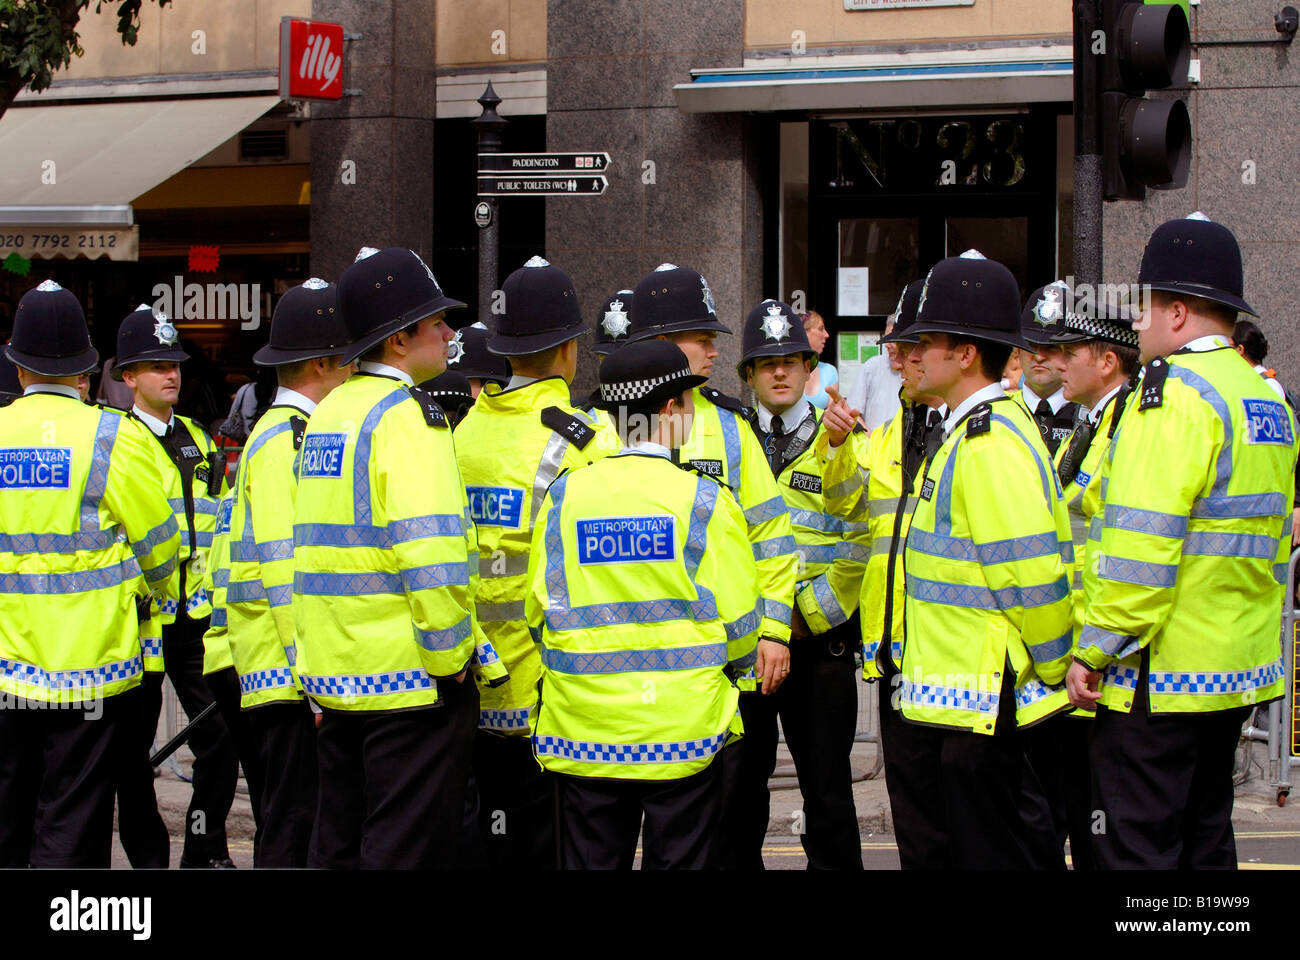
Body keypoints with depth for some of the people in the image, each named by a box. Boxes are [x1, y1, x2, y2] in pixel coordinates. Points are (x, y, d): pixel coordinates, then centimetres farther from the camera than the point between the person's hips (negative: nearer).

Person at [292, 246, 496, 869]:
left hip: (334, 676, 9)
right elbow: (432, 553, -24)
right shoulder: (407, 417, -14)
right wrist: (449, 655, -14)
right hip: (410, 677, -8)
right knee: (405, 855, -3)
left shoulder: (327, 413, 13)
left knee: (338, 850, 15)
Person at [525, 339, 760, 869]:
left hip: (582, 722, 2)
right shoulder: (703, 498, -8)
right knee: (678, 860, 6)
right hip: (682, 726, -2)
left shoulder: (563, 496, 0)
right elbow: (736, 622, -4)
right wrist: (721, 670, 17)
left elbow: (539, 608, 6)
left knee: (592, 862, 10)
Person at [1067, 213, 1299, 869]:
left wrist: (1093, 653, -16)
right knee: (1204, 834, 17)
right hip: (1238, 668, 9)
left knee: (1135, 847, -5)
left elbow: (1141, 547, -22)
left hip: (1161, 672, -9)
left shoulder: (1175, 391, -16)